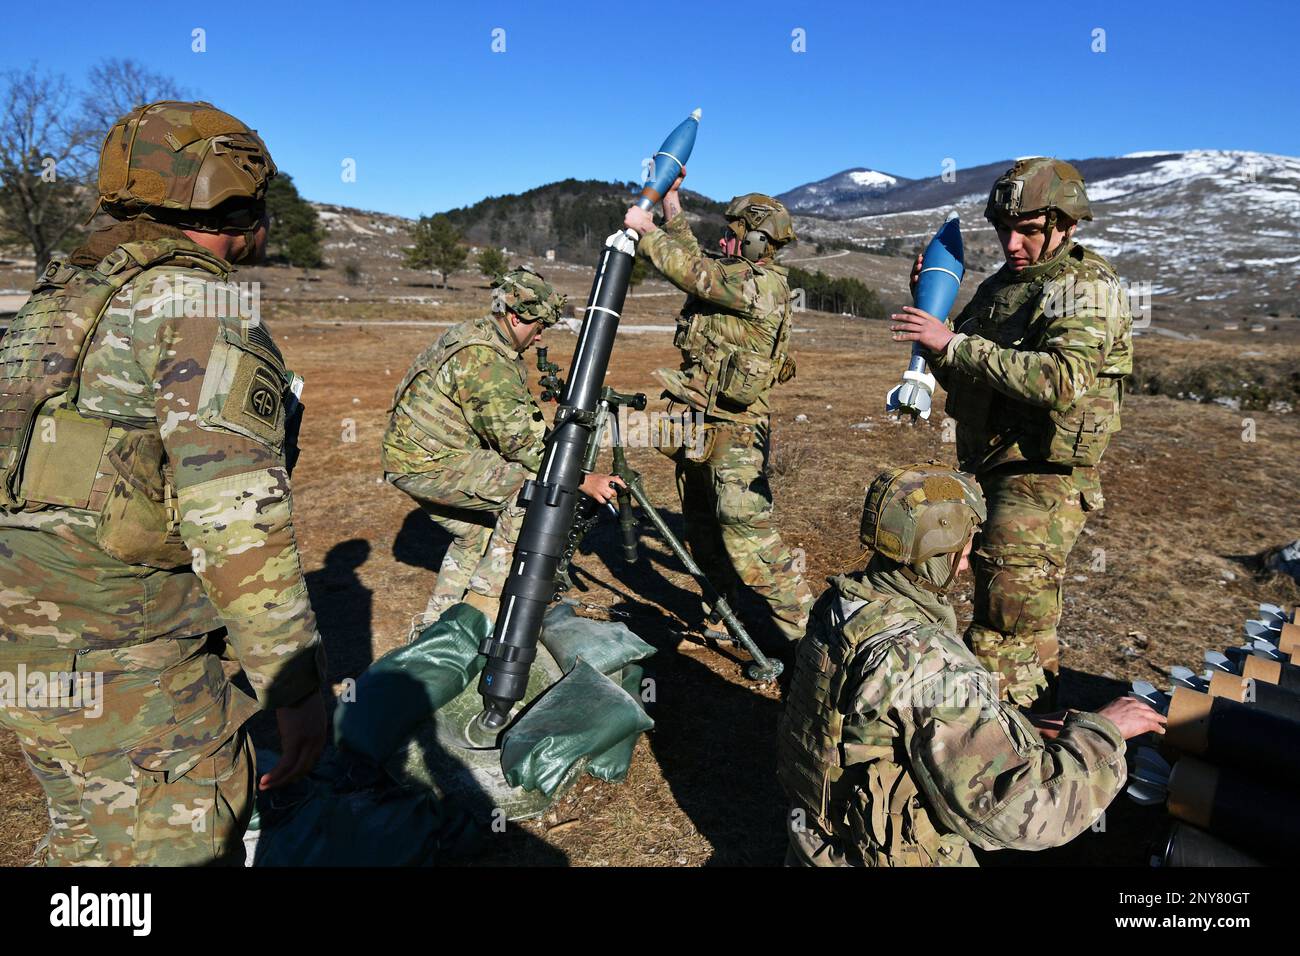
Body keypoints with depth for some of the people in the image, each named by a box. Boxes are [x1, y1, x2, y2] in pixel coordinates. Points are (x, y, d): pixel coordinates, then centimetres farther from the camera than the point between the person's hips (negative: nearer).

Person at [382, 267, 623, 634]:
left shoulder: (481, 336, 10)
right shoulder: (486, 361, -23)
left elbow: (526, 420, 14)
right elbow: (520, 442, -22)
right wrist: (582, 481, -18)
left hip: (413, 452, 11)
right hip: (427, 462, -11)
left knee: (478, 532, 24)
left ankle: (433, 627, 34)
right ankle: (485, 604, -8)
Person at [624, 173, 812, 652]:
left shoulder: (765, 285, -14)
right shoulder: (729, 274, 12)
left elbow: (694, 272, -21)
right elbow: (693, 258, 28)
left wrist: (646, 229, -12)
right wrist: (672, 203, 23)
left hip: (734, 428, -10)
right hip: (696, 420, 10)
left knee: (745, 522, -16)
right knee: (701, 523, 16)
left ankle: (799, 627, -5)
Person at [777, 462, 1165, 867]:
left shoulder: (842, 602, -8)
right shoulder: (929, 665, -32)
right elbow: (1026, 809, -30)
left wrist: (1023, 731, 4)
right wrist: (1101, 731, -16)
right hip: (894, 856, -7)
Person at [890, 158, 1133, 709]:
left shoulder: (1087, 288, -11)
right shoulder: (1000, 285, 13)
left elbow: (1062, 381, -29)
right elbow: (958, 378, 17)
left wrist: (955, 343, -28)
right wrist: (929, 305, 3)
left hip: (1040, 478, -8)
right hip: (984, 470, 8)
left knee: (1000, 641, -8)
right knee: (1028, 624, 23)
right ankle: (1036, 721, 40)